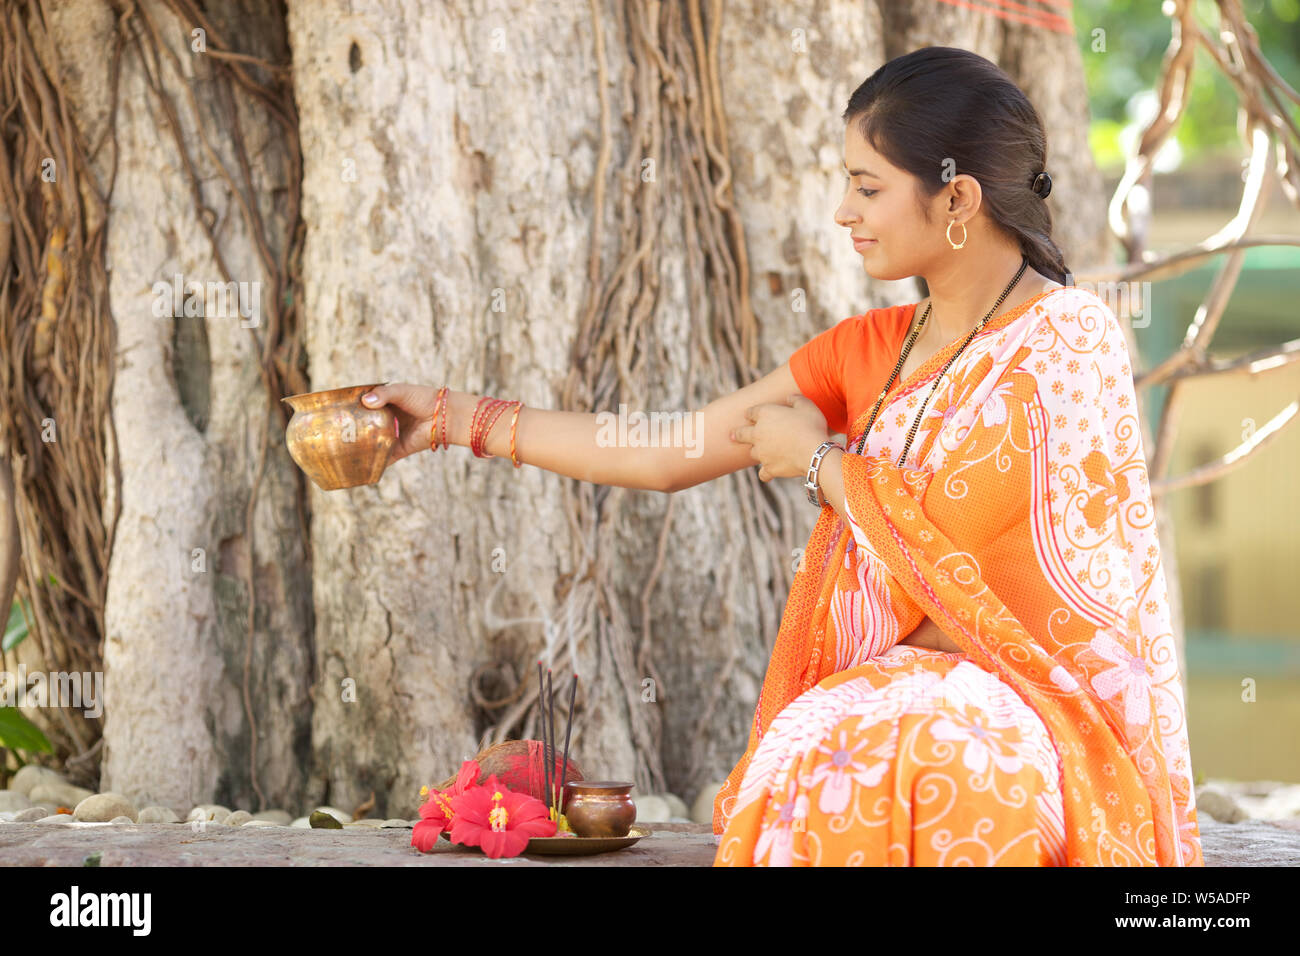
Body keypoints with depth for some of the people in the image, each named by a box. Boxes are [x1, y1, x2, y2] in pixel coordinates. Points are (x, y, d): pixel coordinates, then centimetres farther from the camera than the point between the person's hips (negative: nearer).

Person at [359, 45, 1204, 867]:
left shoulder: (1068, 336, -6)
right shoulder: (871, 351, 14)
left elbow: (938, 532, -14)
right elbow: (667, 457, 13)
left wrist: (819, 459, 3)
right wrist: (455, 419, 13)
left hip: (1054, 719, -5)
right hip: (893, 705, 5)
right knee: (823, 769, -29)